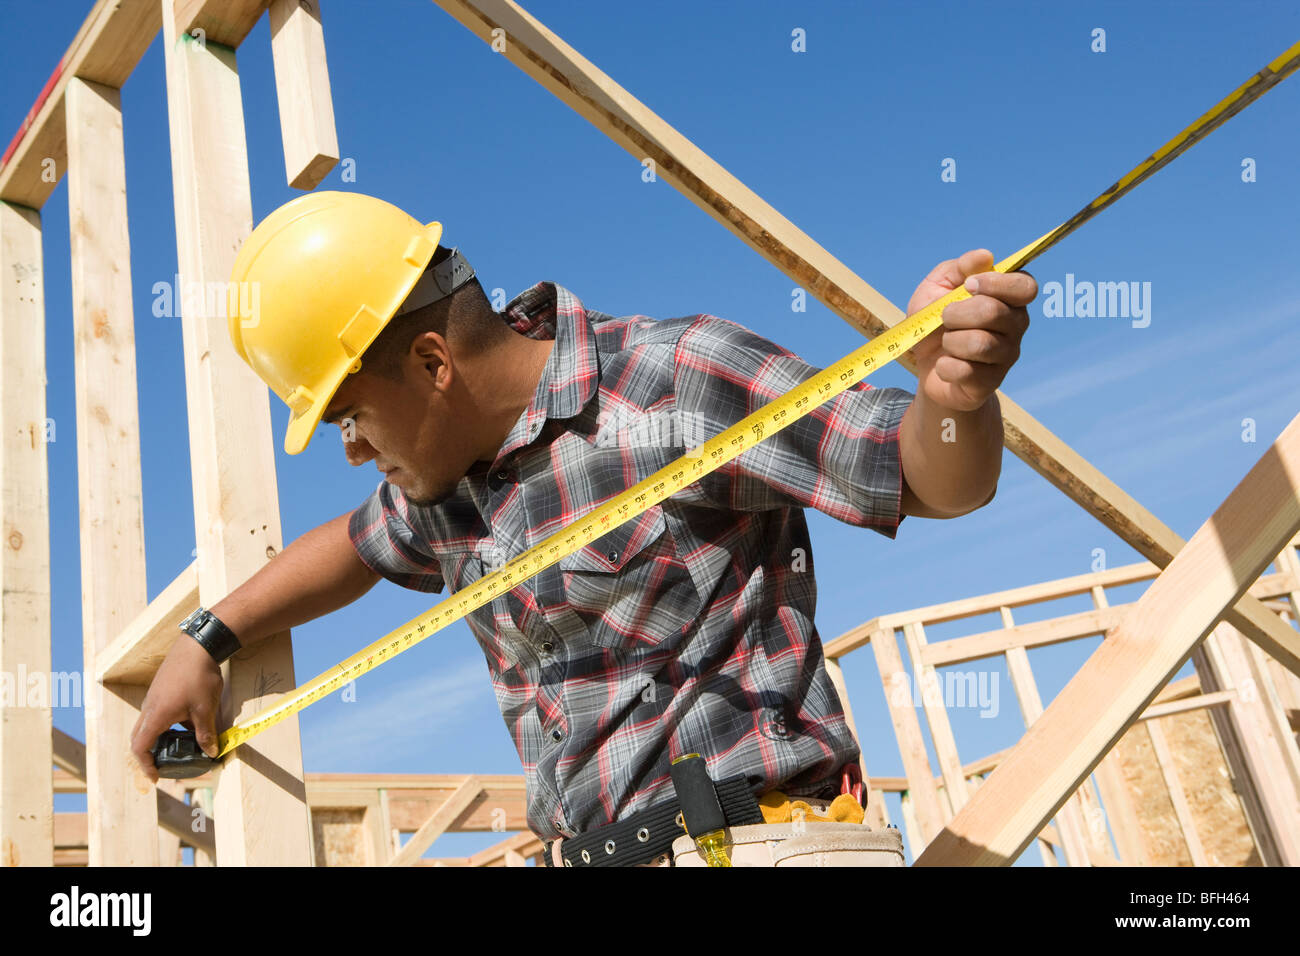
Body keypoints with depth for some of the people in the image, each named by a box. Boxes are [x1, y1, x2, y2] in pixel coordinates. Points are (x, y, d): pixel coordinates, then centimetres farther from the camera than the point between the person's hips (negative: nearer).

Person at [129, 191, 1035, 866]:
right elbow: (358, 545, 32)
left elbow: (930, 479, -15)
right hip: (595, 845, 7)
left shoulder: (675, 381, -15)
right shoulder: (447, 471, 11)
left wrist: (955, 394, -37)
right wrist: (205, 641, 29)